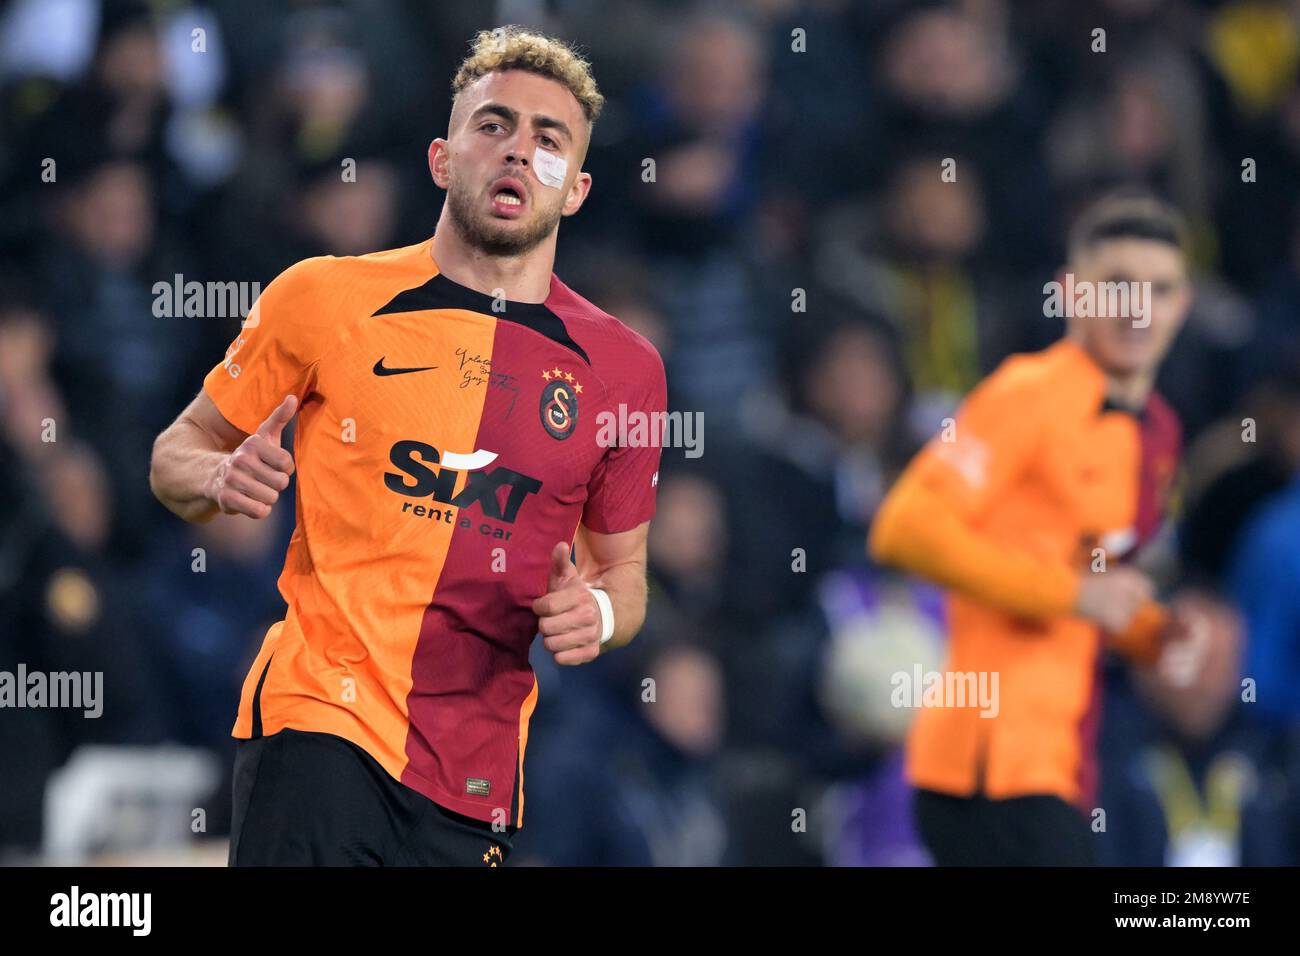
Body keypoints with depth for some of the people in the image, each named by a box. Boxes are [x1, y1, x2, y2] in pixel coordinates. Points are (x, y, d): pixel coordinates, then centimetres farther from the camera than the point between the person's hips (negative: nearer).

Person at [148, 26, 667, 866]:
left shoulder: (623, 368, 8)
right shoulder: (325, 300, 2)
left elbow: (624, 568, 19)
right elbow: (178, 454, 12)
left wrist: (598, 614, -4)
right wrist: (223, 478, -11)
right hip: (324, 723, -3)